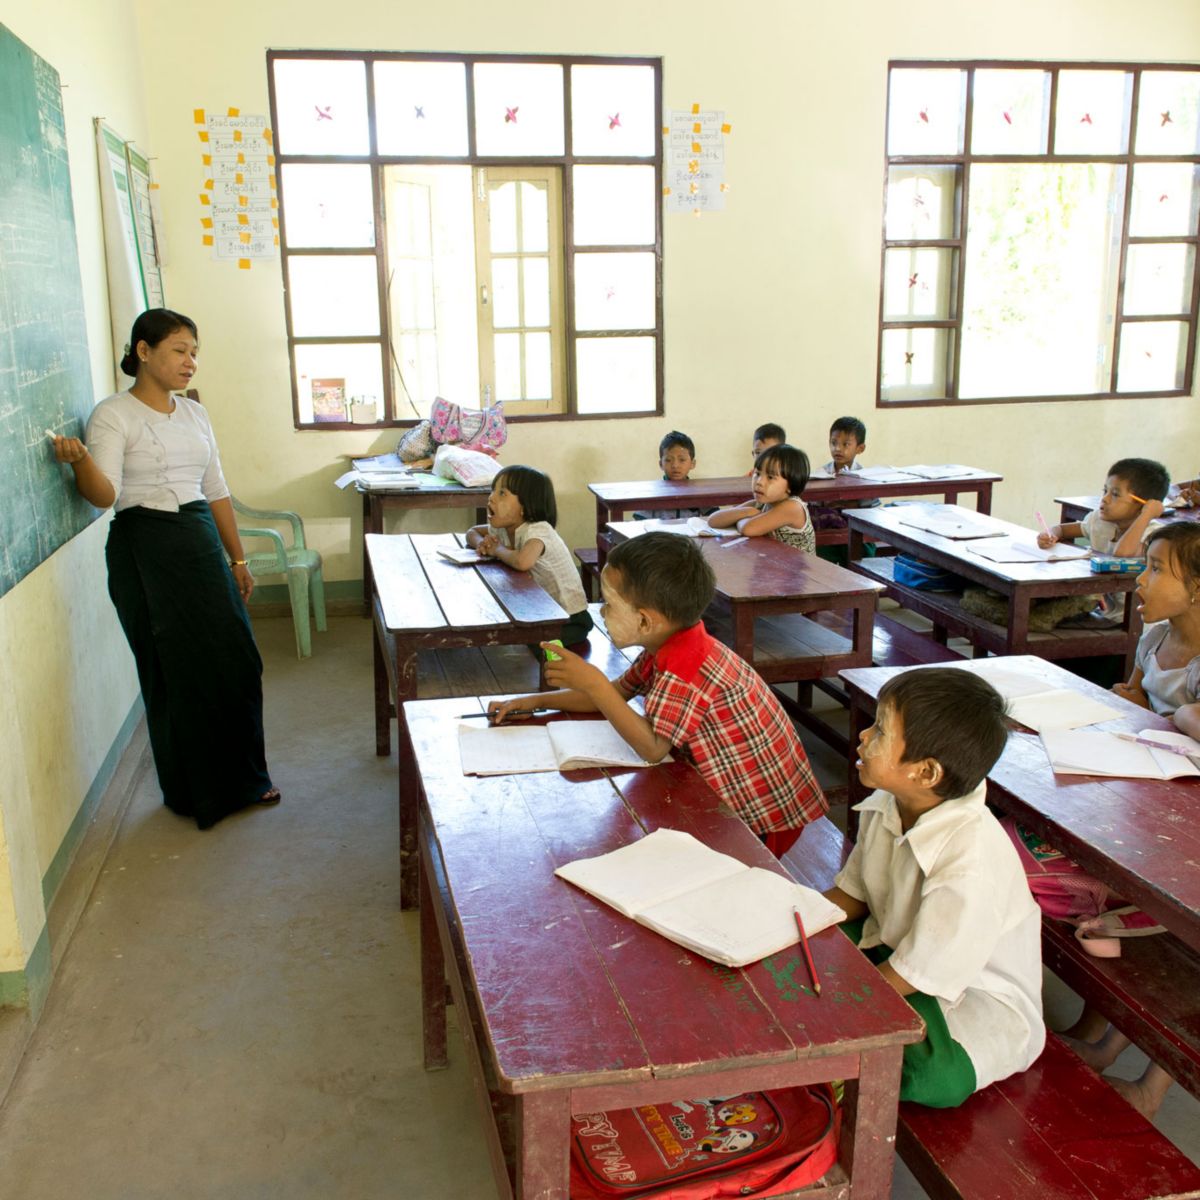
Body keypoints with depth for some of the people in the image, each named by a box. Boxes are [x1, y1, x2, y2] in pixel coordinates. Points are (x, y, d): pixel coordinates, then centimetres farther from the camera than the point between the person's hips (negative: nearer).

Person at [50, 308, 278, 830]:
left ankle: (244, 778, 23)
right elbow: (104, 494, -16)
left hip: (202, 542, 6)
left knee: (237, 663, 4)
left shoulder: (194, 414, 12)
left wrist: (237, 559, 16)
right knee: (176, 673, 1)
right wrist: (80, 459, -36)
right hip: (145, 548, -6)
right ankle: (196, 792, 17)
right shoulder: (113, 415, -6)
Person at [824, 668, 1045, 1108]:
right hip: (893, 947, 7)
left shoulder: (972, 862, -33)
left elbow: (910, 977, -26)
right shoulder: (887, 807, -8)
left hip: (975, 998, -7)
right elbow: (851, 896, 6)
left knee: (937, 1075, -36)